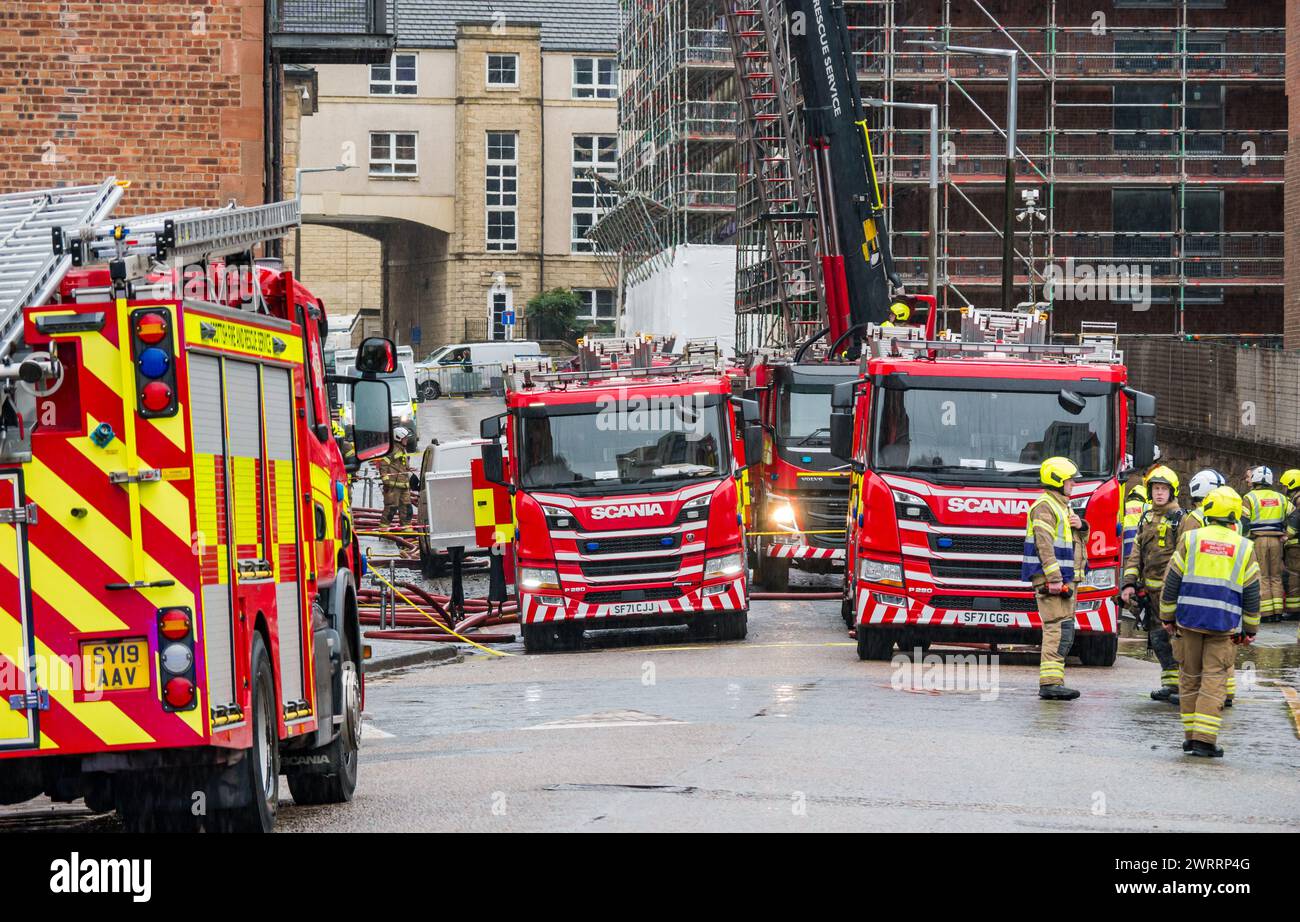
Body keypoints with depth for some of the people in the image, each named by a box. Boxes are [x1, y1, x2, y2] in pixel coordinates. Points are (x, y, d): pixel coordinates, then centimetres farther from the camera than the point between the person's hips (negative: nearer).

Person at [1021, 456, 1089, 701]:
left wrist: (1081, 526, 2)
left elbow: (1079, 541, 26)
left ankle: (1051, 683, 11)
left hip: (1065, 578, 10)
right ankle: (1050, 683, -20)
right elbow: (1044, 545, -19)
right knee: (1059, 628, -16)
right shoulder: (1044, 507, -10)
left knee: (1063, 630, 9)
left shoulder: (1063, 507, 21)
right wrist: (1056, 580, -24)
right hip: (1051, 578, -10)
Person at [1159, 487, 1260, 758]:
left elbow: (1172, 582, 4)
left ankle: (1191, 736, 16)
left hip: (1189, 619, 1)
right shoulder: (1244, 548, 3)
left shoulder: (1190, 540, 2)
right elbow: (1252, 594, 6)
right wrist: (1249, 629, 15)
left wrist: (1168, 616, 14)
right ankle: (1204, 739, -9)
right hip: (1224, 624, -1)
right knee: (1214, 680, 0)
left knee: (1190, 677, 11)